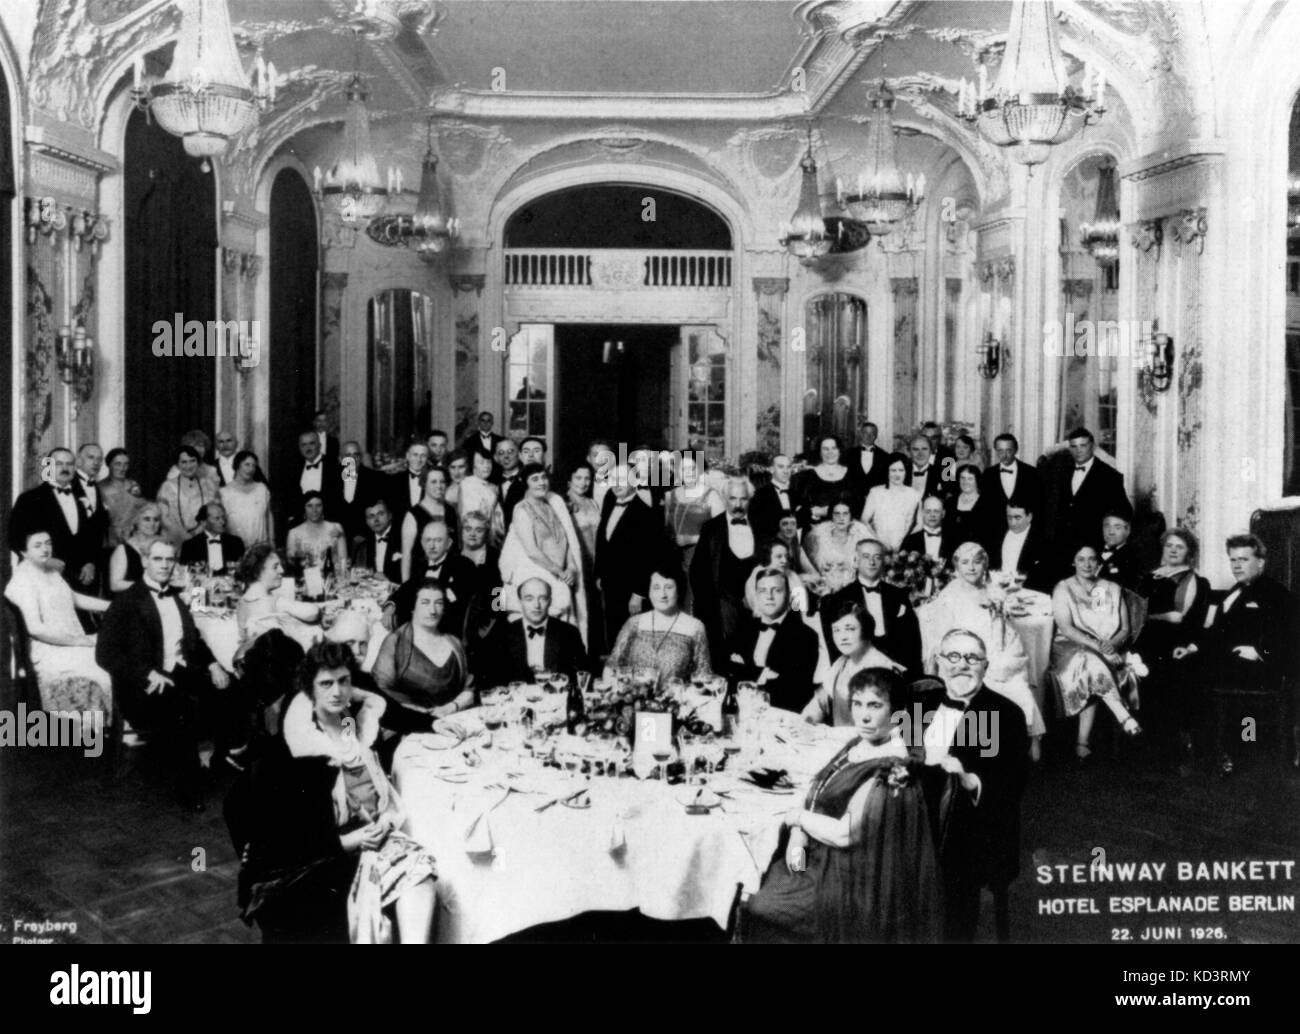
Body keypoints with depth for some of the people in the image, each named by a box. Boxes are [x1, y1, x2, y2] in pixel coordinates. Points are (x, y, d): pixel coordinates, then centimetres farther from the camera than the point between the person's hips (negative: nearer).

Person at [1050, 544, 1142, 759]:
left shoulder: (1113, 590, 14)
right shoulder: (1063, 589, 4)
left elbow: (1125, 629, 9)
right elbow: (1066, 628, -9)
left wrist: (1112, 644, -14)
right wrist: (1095, 645, -22)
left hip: (1106, 652, 2)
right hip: (1071, 648, -2)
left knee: (1094, 676, -33)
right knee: (1092, 663, -37)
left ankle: (1083, 742, -34)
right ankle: (1125, 717, -39)